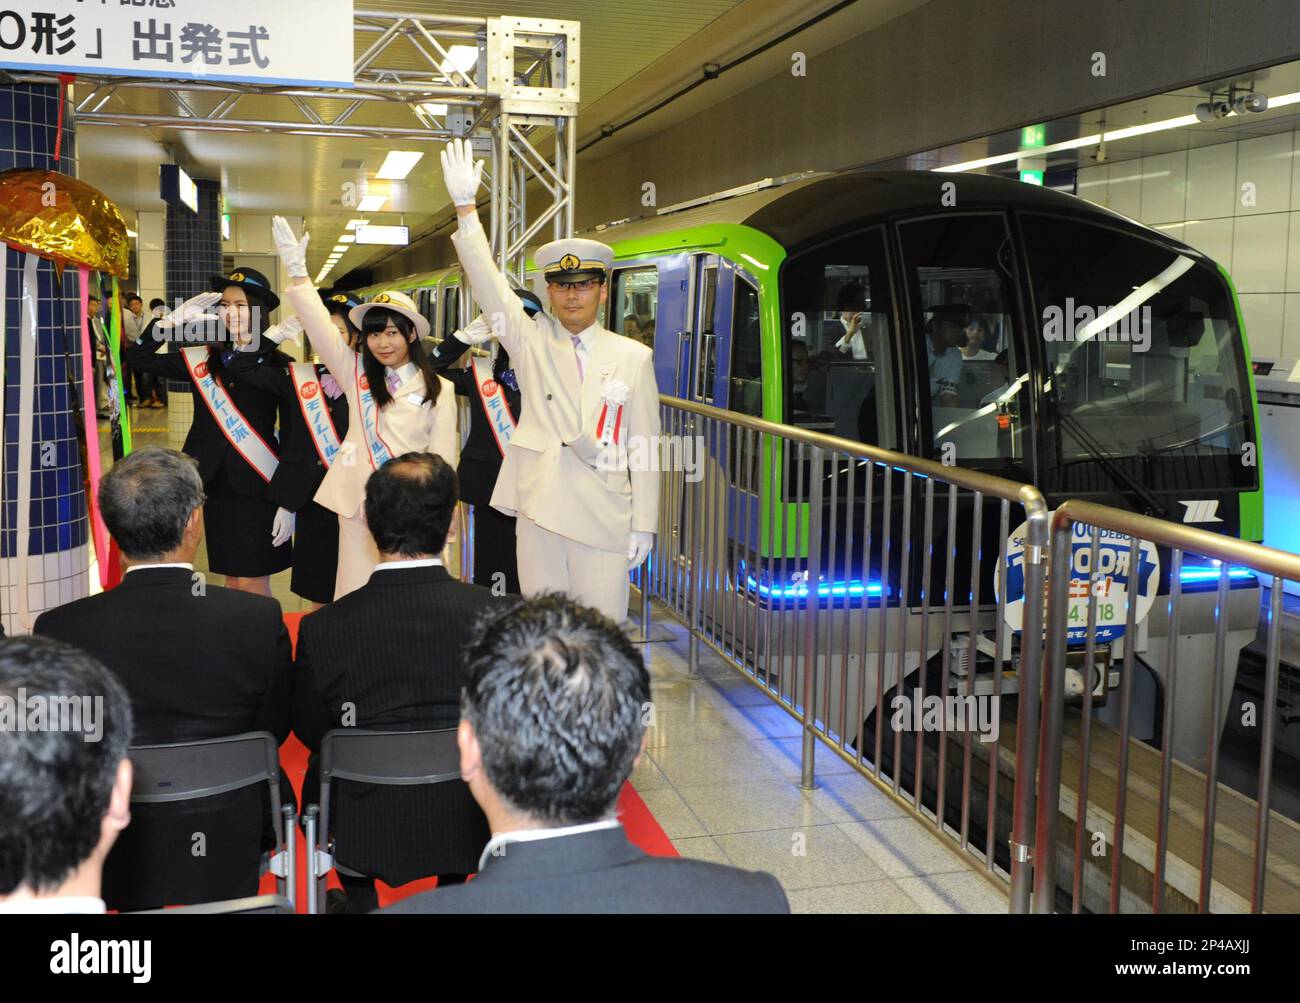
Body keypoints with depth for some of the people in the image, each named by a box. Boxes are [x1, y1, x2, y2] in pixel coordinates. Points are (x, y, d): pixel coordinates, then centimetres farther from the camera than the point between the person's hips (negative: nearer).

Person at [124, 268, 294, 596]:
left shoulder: (278, 364, -4)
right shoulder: (203, 359, 7)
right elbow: (139, 359, 8)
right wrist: (175, 320, -4)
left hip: (257, 485, -4)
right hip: (216, 484, 4)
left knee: (252, 585, 0)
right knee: (232, 580, 12)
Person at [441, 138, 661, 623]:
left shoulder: (634, 357, 4)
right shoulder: (531, 341, 7)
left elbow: (643, 443, 3)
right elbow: (488, 283, -5)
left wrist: (644, 524, 0)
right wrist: (465, 207, -17)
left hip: (605, 514, -1)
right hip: (539, 505, 1)